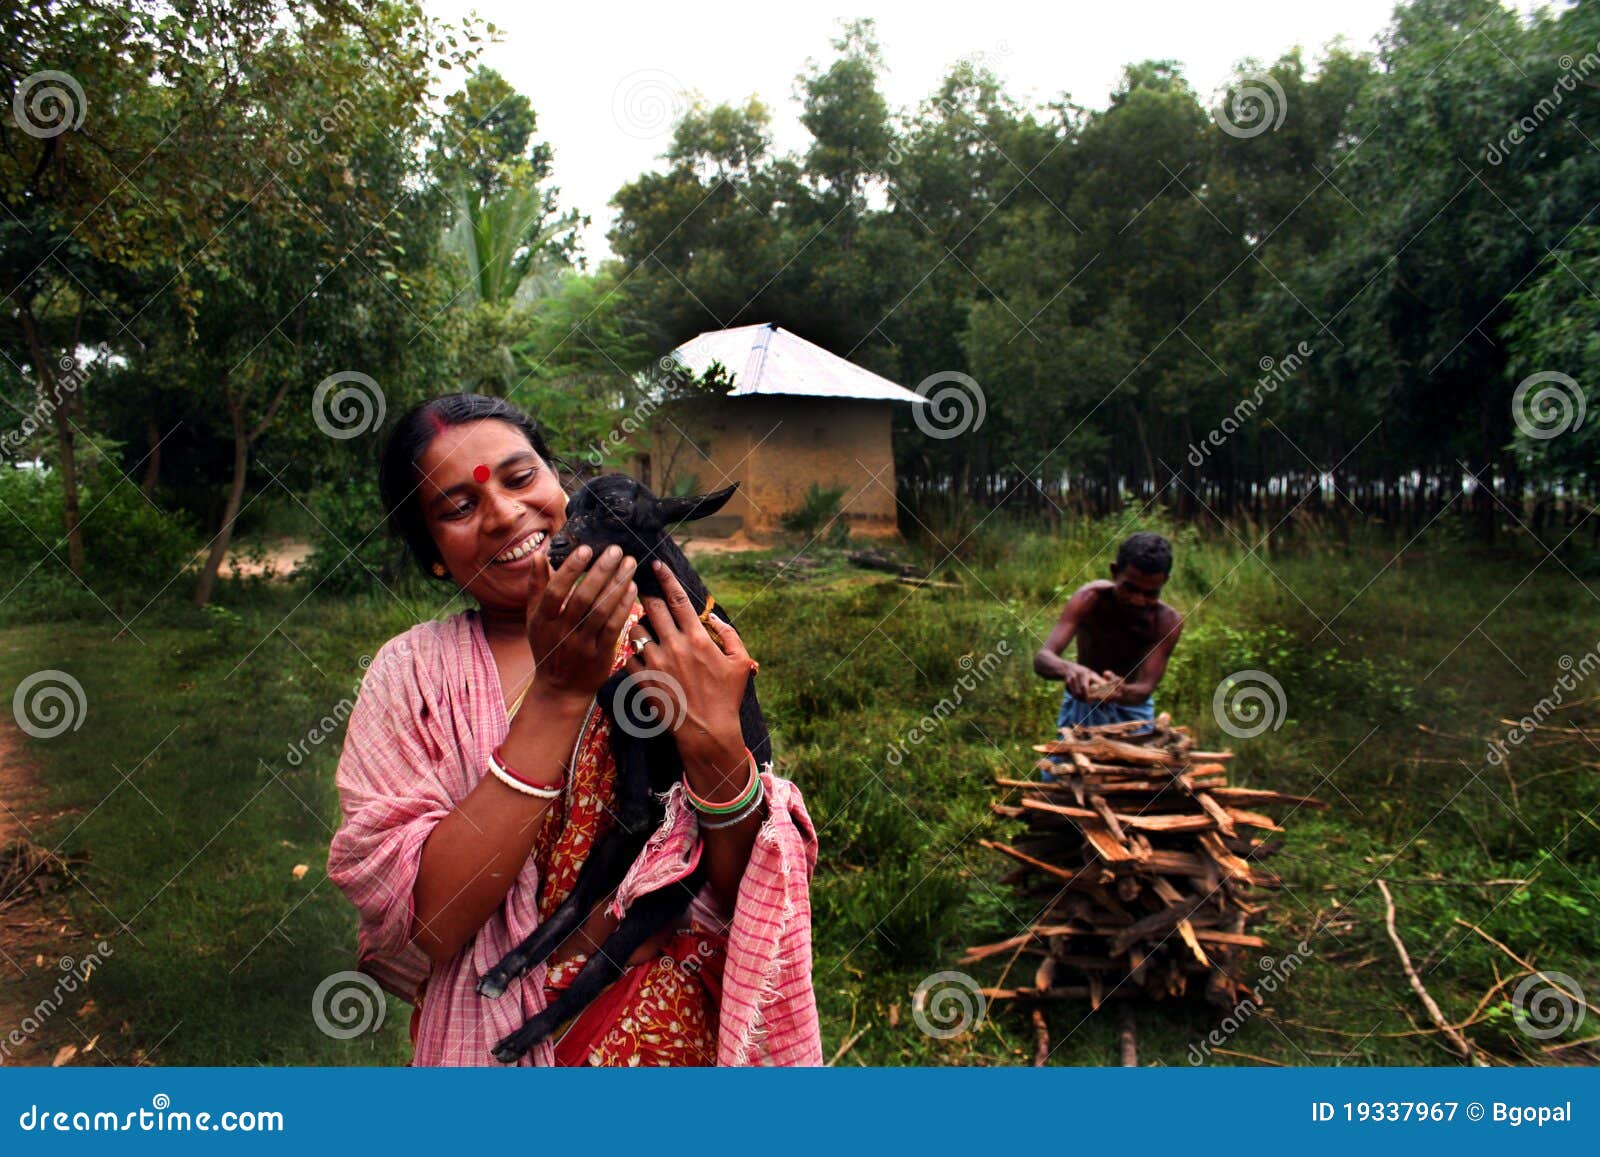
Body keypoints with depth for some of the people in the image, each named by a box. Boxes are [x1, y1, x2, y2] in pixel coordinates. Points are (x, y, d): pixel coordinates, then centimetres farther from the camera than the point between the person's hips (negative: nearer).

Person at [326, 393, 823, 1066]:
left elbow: (752, 902, -10)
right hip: (496, 1038, 0)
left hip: (686, 1032, 1)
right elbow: (423, 928, -20)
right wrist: (558, 693, -24)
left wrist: (713, 740, -27)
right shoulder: (410, 674, -9)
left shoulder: (665, 645, -8)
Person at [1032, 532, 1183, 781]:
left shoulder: (1169, 622, -25)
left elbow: (1145, 689, -31)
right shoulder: (1090, 599, -29)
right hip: (1082, 703, 0)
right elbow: (1041, 659, -38)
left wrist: (1121, 692, -56)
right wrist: (1069, 669, -62)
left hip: (1132, 709, 1)